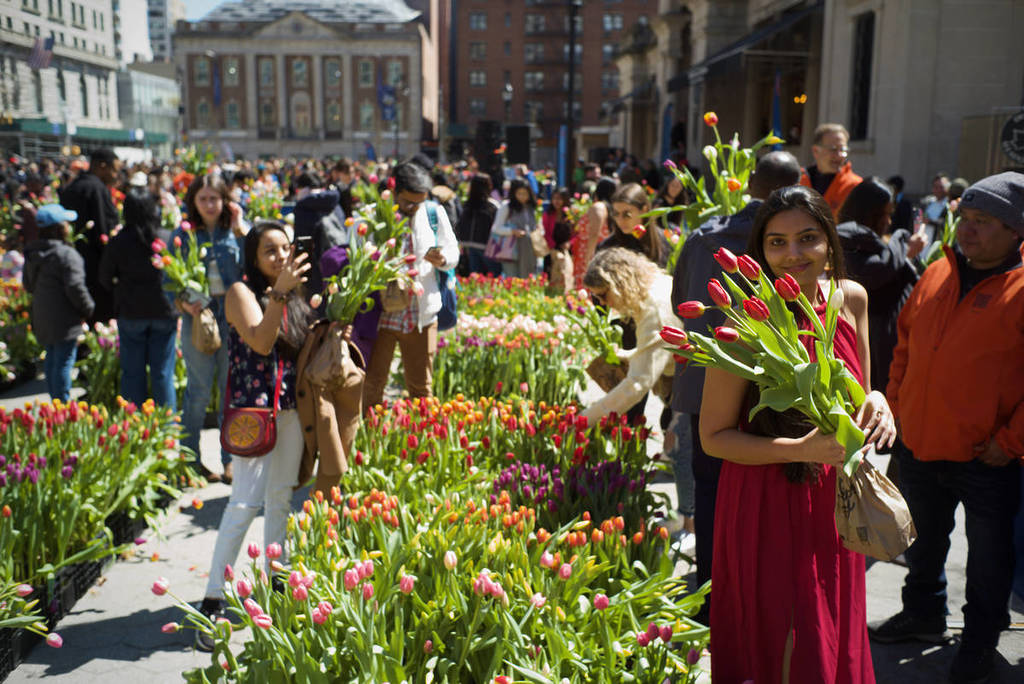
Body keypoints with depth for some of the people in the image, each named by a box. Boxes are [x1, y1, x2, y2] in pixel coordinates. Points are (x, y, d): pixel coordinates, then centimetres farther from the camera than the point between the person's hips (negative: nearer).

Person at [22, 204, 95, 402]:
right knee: (64, 362, -3)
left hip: (41, 317, 9)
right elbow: (75, 288, -22)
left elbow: (28, 284, 18)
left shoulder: (32, 254, 8)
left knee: (51, 360, 19)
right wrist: (88, 309, -8)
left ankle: (55, 401, 30)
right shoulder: (67, 254, -19)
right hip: (64, 320, -8)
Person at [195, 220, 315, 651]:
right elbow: (260, 342, -21)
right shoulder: (242, 292, -6)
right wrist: (279, 293, -28)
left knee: (281, 497, 13)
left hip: (291, 409, 6)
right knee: (245, 503, -10)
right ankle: (213, 602, -2)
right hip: (254, 410, -6)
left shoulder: (295, 295, 13)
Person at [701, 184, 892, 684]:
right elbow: (713, 436, -14)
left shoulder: (851, 299, -2)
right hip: (765, 507, -5)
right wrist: (803, 448, -25)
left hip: (832, 500, 6)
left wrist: (875, 401, -11)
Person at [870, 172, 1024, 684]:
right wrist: (896, 406, 9)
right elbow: (906, 346, 15)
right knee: (925, 541, 24)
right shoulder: (937, 276, 5)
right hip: (919, 447, 6)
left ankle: (979, 642, 34)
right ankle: (924, 614, 45)